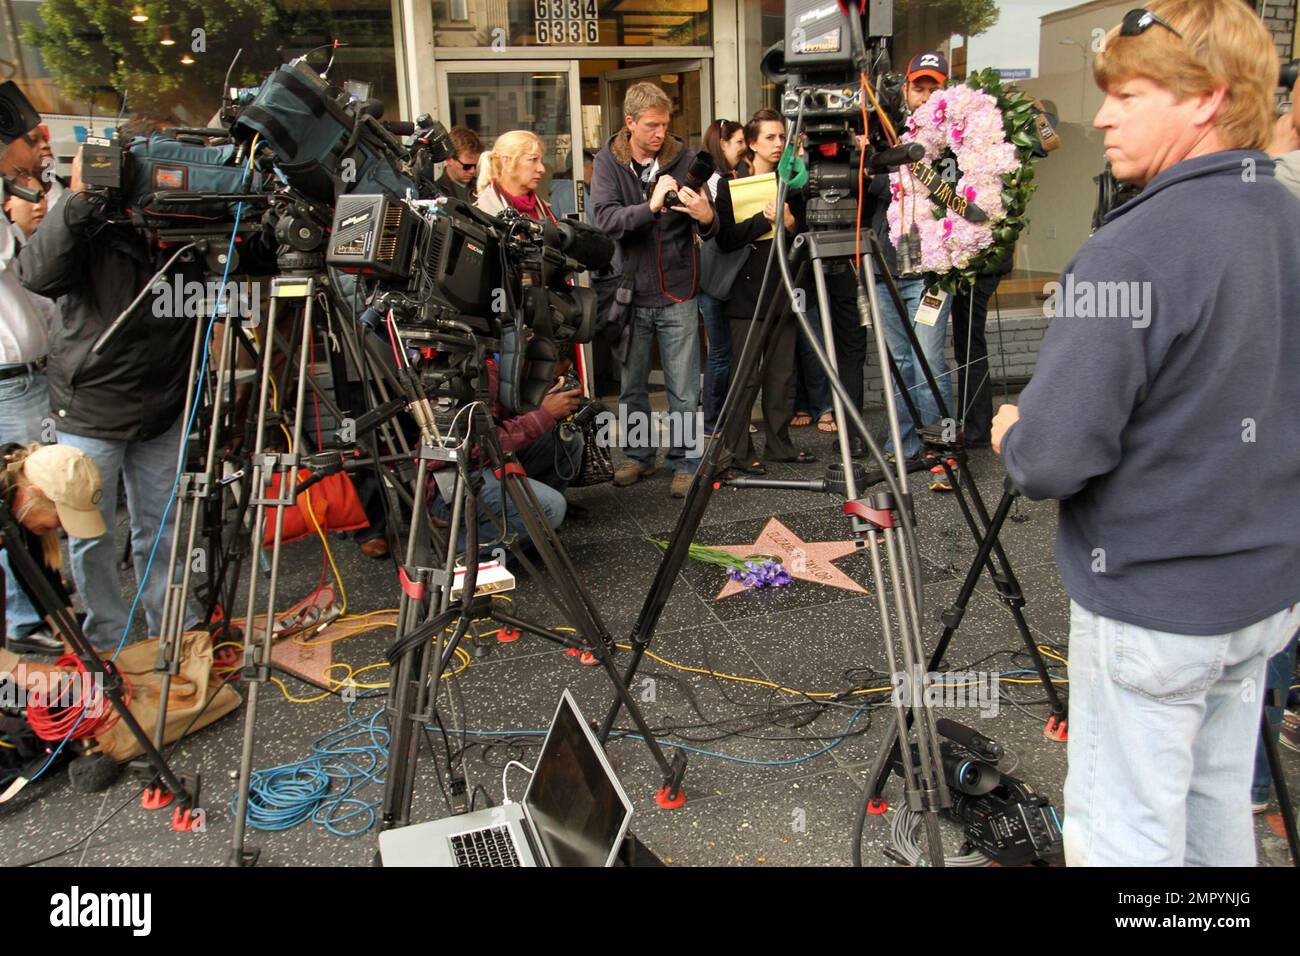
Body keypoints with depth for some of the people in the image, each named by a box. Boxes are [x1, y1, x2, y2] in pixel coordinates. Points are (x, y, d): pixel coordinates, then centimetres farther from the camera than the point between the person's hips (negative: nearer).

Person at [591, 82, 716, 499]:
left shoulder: (684, 158, -2)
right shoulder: (608, 162, -1)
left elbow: (709, 230, -3)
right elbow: (607, 219, -16)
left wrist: (706, 218, -26)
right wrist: (650, 207, -31)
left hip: (677, 292, -1)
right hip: (630, 291, 1)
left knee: (684, 390, 2)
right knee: (631, 385, 13)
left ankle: (685, 462, 15)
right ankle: (638, 455, 29)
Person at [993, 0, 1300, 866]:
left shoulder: (1134, 252, -23)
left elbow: (1051, 459, -26)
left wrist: (1010, 432, -4)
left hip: (1148, 607, -8)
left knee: (1126, 837, 8)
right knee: (1219, 812, 23)